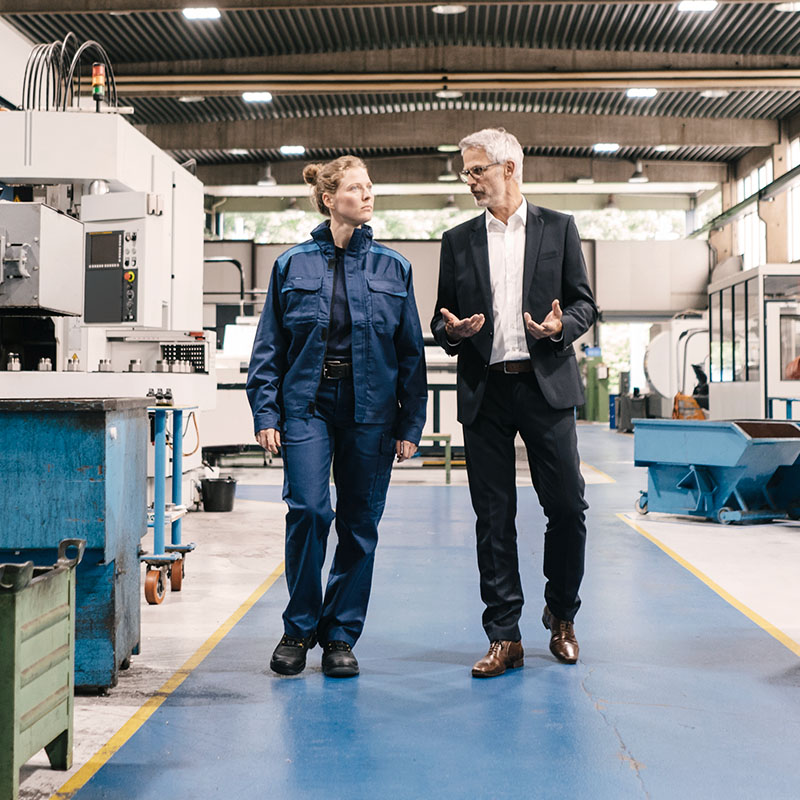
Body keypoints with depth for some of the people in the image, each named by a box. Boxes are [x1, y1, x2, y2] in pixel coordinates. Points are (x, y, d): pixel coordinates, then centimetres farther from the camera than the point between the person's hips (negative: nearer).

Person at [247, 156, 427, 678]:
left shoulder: (393, 268, 7)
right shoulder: (293, 265, 5)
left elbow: (411, 351, 7)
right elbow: (269, 346, 6)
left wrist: (411, 425, 2)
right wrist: (265, 413, -4)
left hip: (370, 407, 1)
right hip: (307, 403, -1)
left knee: (360, 524, 4)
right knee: (308, 509, -14)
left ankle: (341, 637, 18)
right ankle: (299, 628, 7)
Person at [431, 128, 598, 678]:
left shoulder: (558, 229, 8)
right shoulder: (458, 240, 14)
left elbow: (585, 304, 7)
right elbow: (443, 318, 16)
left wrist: (560, 326, -14)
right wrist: (451, 331, -7)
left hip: (546, 386, -1)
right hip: (485, 391, 2)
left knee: (568, 508, -1)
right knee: (493, 518, 2)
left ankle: (561, 617, 22)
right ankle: (505, 637, 10)